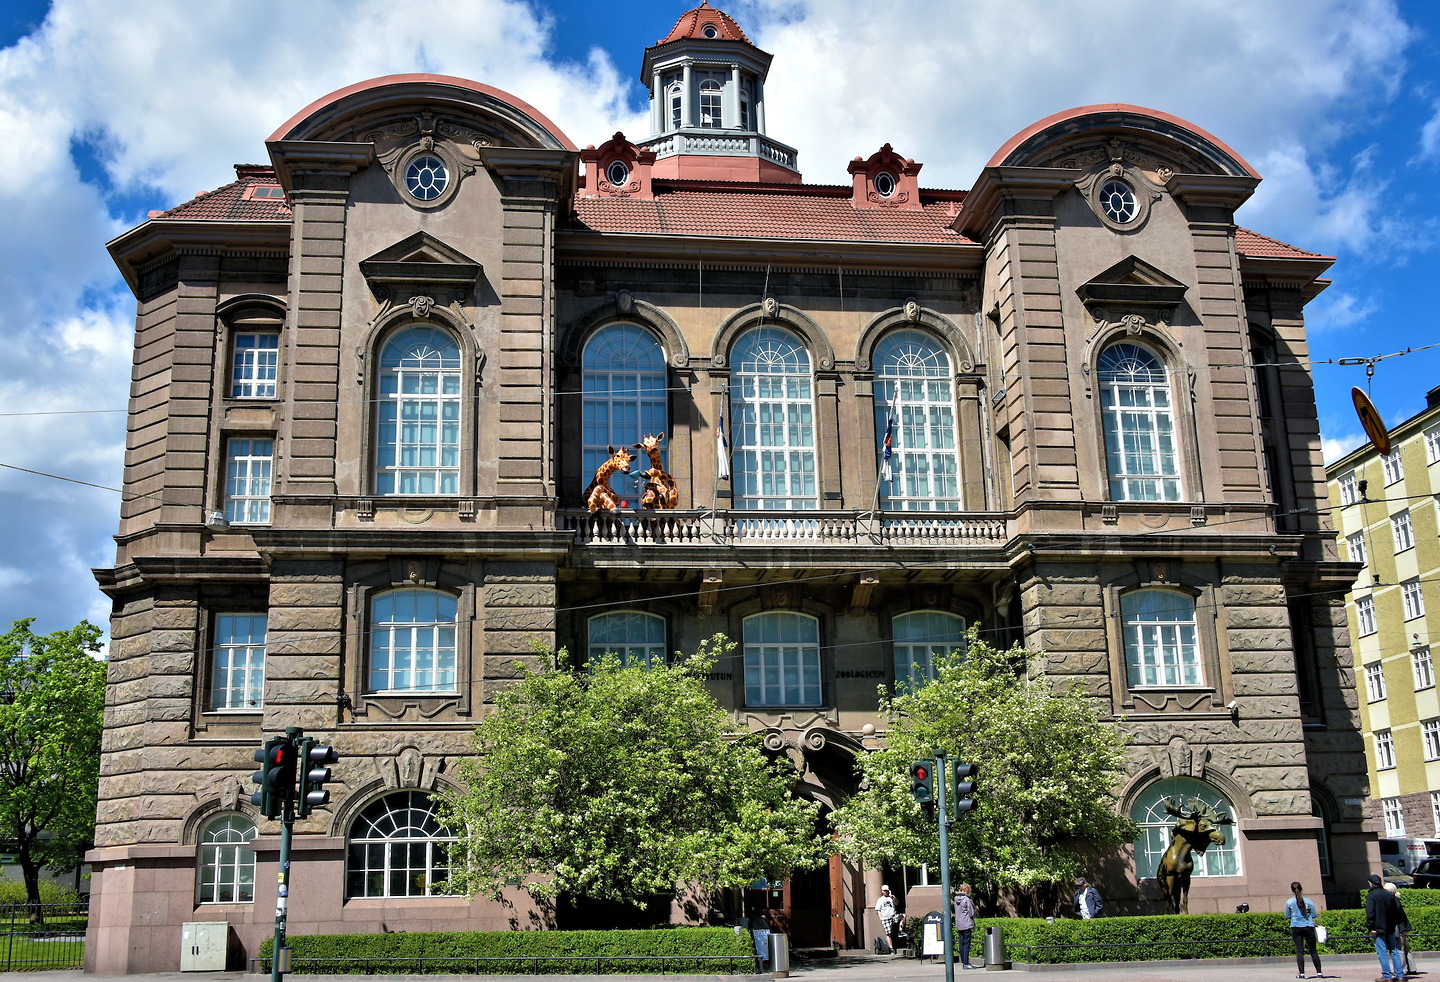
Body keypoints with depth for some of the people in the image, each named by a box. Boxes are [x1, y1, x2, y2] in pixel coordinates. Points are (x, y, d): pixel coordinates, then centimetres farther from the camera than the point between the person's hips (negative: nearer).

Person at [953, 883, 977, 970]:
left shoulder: (956, 900, 9)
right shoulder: (967, 900, -13)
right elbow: (972, 913, -9)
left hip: (959, 926, 7)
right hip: (967, 925, -7)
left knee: (961, 945, 11)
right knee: (966, 944, -4)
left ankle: (963, 962, 16)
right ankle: (966, 963, -5)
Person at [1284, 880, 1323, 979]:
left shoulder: (1289, 902, -3)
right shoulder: (1309, 901, -2)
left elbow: (1287, 916, 6)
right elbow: (1314, 915, 3)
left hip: (1296, 927, 0)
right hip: (1308, 927, 0)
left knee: (1299, 950, 1)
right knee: (1313, 950, 7)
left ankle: (1301, 973, -4)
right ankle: (1319, 972, 5)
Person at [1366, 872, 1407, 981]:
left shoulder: (1371, 896, -9)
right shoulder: (1389, 895, 8)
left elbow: (1370, 913, -16)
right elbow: (1398, 910, 12)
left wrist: (1371, 927, -12)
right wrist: (1394, 924, 18)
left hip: (1378, 928, -6)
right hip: (1390, 928, 6)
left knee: (1382, 952, -4)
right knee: (1394, 951, 10)